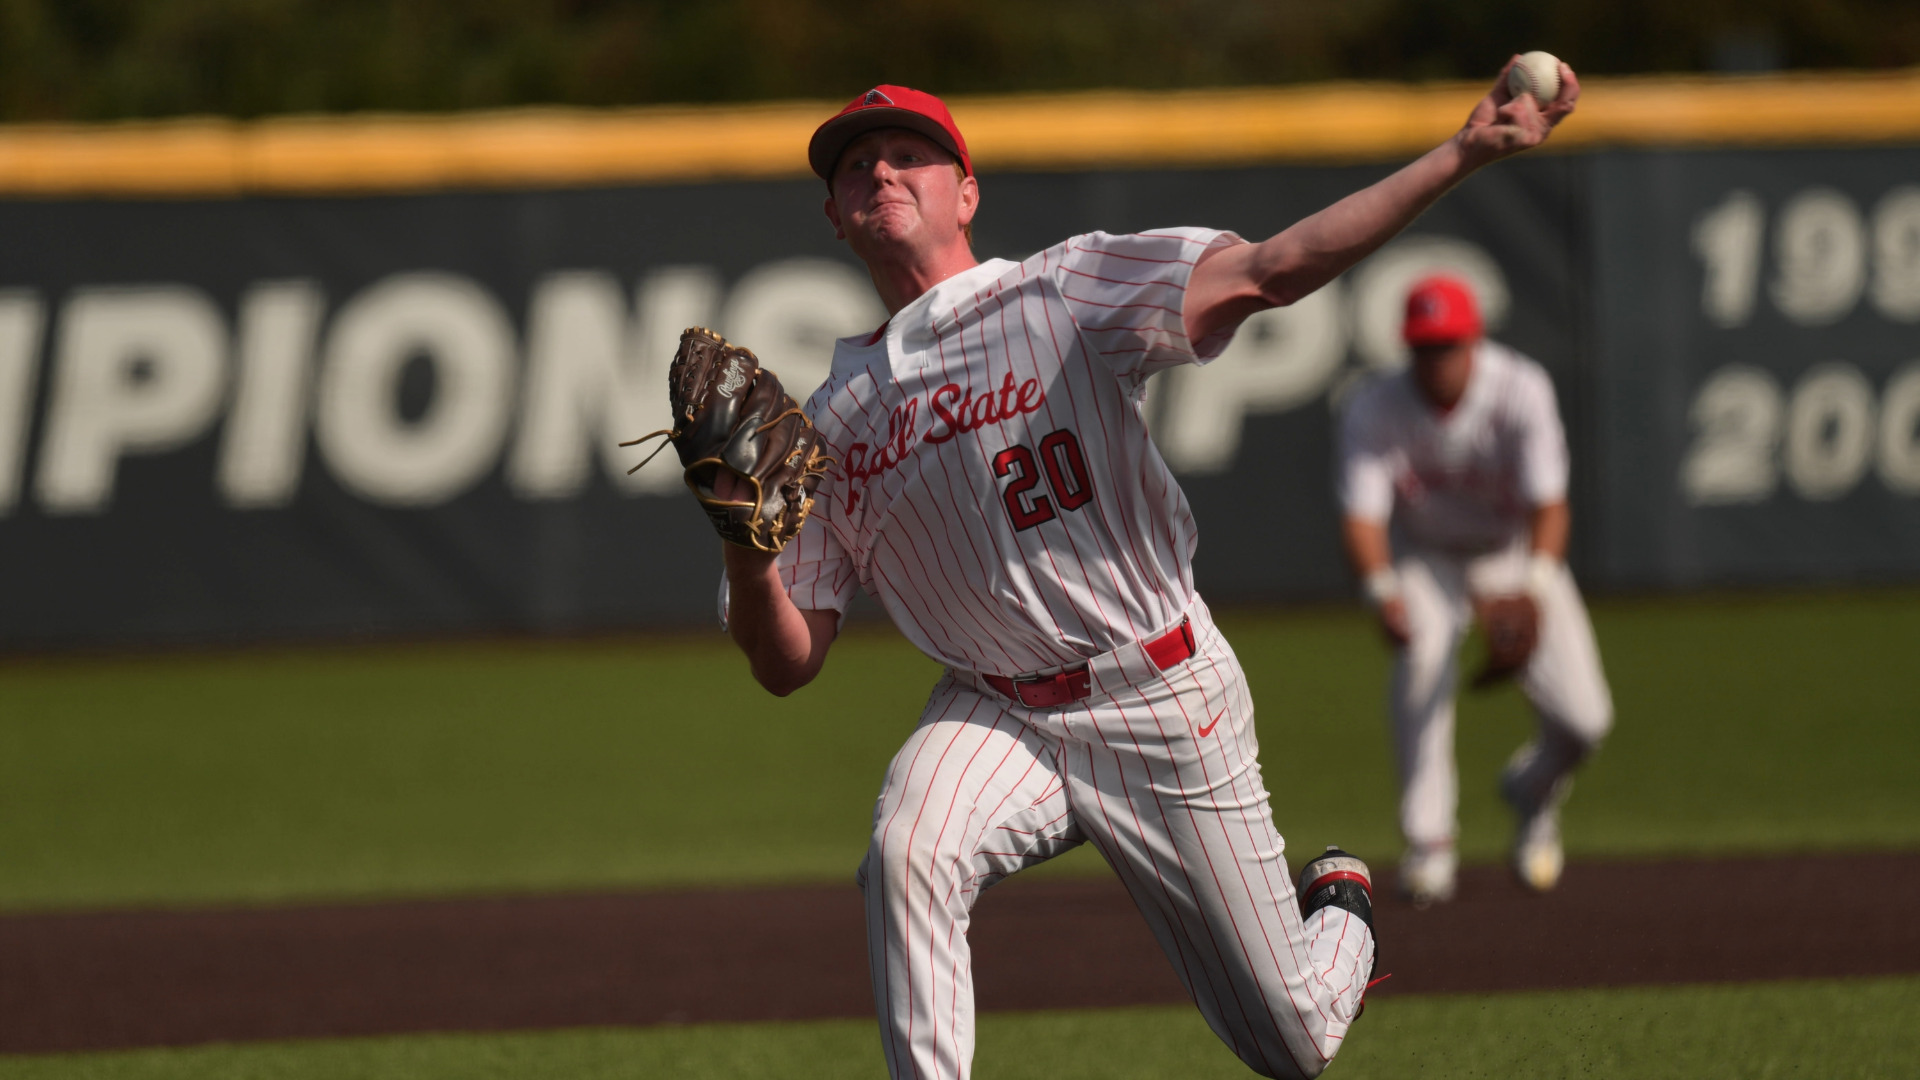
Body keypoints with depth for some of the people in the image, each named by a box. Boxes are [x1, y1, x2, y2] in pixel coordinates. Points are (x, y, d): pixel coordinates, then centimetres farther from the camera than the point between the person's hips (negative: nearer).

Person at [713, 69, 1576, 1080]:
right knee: (907, 850, -32)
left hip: (1164, 704, -2)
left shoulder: (1064, 294, -7)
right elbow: (787, 665, 4)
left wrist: (1463, 153, -29)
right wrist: (744, 550, -18)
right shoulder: (829, 423, 5)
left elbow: (1273, 268, -19)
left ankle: (1336, 909, 39)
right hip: (996, 720, 2)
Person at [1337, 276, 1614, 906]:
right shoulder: (1374, 411, -23)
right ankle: (1429, 847, -27)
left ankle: (1533, 793, 28)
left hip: (1516, 554, 1)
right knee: (1422, 650, -34)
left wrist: (1533, 587, -50)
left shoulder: (1521, 392, -25)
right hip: (1424, 558, 0)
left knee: (1583, 719, -11)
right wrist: (1383, 589, -51)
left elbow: (1549, 504, -31)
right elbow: (1362, 517, -29)